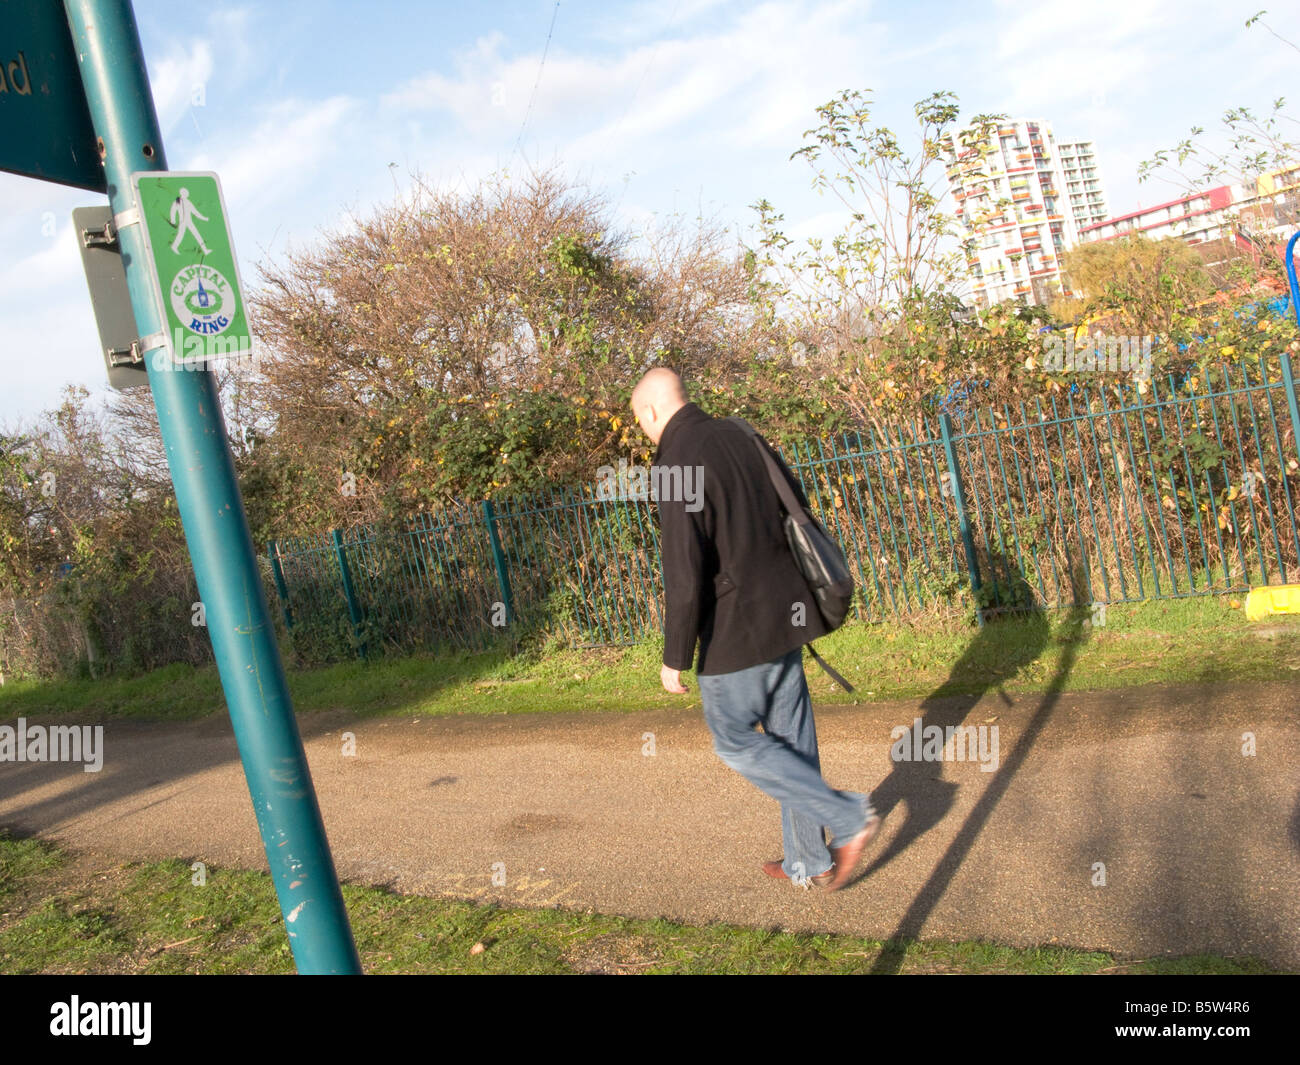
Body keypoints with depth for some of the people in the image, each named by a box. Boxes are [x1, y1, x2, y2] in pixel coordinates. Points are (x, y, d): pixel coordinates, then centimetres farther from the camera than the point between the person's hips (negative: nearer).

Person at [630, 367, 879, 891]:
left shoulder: (675, 466, -17)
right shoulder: (739, 437, 7)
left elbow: (684, 577, -21)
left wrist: (675, 658, -11)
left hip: (736, 631, -8)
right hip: (786, 613, 8)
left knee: (735, 740, 10)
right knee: (791, 737, 16)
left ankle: (847, 817, 5)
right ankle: (808, 861, 28)